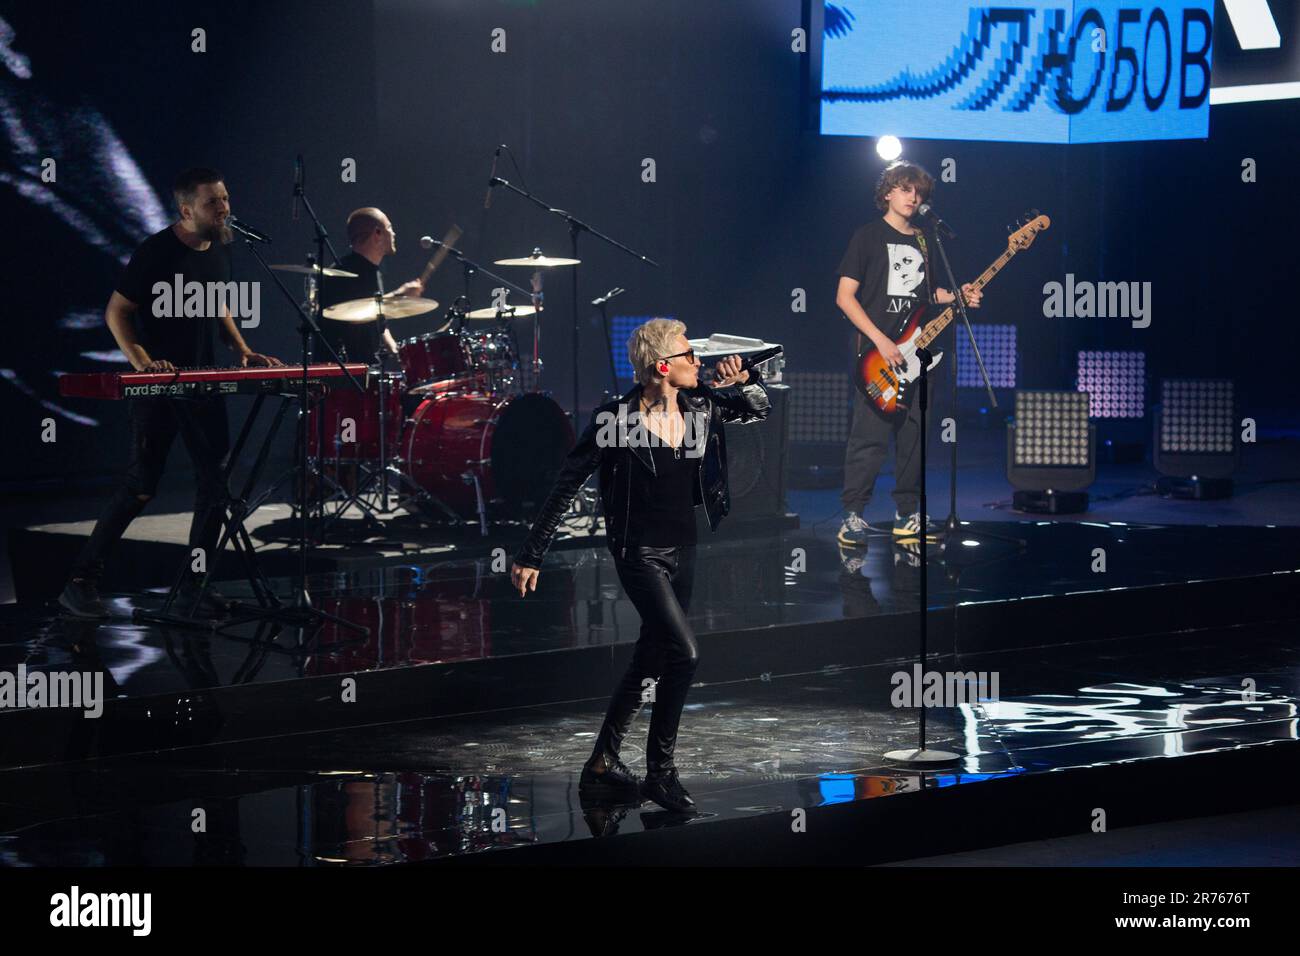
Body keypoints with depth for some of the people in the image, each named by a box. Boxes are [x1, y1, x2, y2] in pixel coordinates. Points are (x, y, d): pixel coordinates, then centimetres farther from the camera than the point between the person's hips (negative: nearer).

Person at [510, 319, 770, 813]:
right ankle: (661, 771, -5)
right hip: (639, 552, -7)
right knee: (684, 653, -18)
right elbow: (566, 485, -9)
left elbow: (760, 409, 18)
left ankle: (602, 767, 24)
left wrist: (744, 380, -6)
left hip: (683, 550, 7)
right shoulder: (617, 419, -16)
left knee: (649, 661, 12)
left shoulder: (700, 409, 0)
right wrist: (531, 554, -7)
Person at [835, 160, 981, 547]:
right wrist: (880, 341, -16)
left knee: (914, 436, 8)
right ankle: (853, 515, -3)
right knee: (869, 436, -9)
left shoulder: (923, 242, 16)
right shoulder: (869, 236, -2)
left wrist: (957, 296, 3)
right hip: (877, 353, -6)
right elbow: (845, 296, -7)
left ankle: (907, 514, 16)